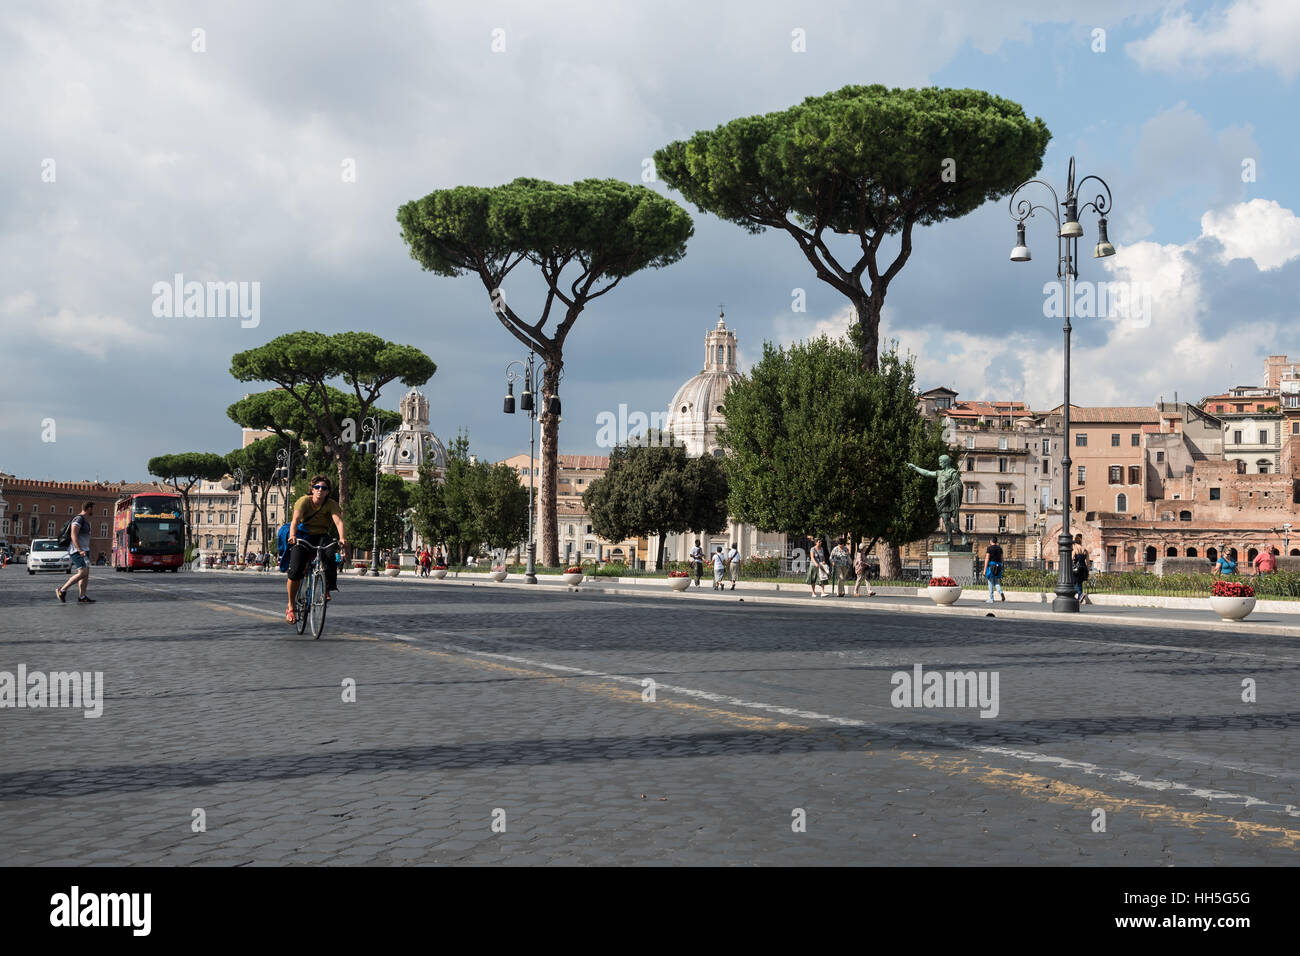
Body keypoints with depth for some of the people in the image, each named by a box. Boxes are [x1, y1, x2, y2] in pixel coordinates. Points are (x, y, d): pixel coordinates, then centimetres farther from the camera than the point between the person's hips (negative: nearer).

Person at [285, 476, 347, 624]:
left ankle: (326, 591, -18)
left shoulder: (331, 504, -12)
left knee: (330, 556, -32)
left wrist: (342, 538, -48)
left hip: (320, 536, 1)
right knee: (295, 570, -16)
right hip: (302, 536, -1)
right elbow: (295, 519, -30)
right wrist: (292, 536, -50)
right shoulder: (304, 501, -15)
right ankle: (290, 607, 1)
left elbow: (338, 521, -28)